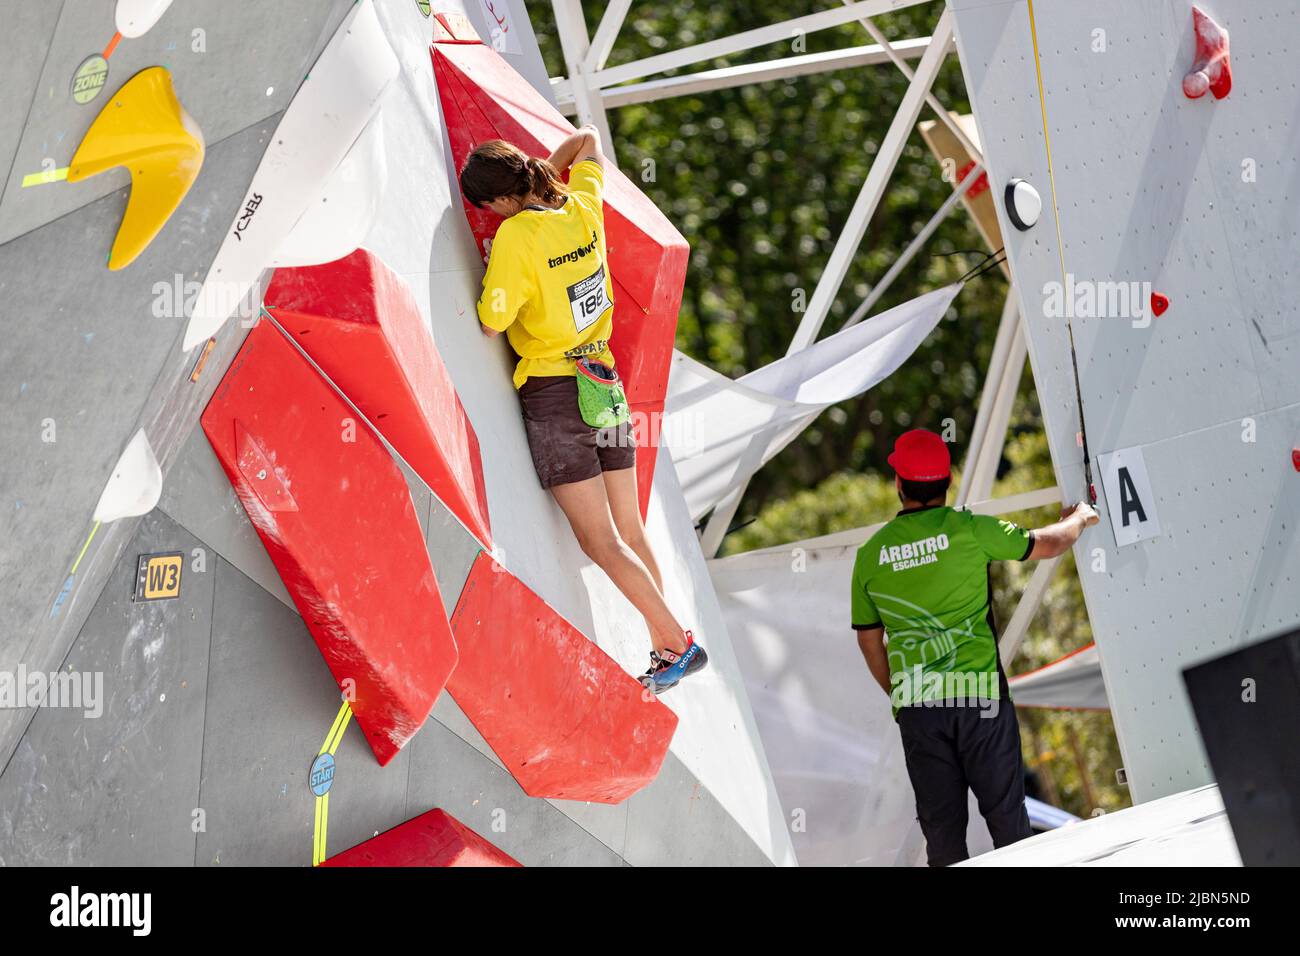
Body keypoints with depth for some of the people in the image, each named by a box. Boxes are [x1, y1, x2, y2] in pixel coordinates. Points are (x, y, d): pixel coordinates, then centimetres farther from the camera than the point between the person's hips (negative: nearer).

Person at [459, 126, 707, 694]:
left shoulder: (516, 234, -18)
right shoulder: (584, 208, 1)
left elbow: (491, 323, -13)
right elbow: (588, 139, 21)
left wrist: (491, 269, 3)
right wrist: (549, 176, 15)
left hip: (553, 393, -7)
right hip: (605, 384, 7)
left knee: (600, 542, -2)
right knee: (630, 533, 11)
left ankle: (678, 644, -3)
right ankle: (664, 649, 16)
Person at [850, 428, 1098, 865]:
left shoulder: (870, 553, 3)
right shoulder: (969, 530, -6)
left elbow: (869, 641, 12)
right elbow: (1047, 545, 9)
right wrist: (1077, 519, 31)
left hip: (915, 706, 3)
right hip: (979, 697, -2)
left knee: (941, 824, 8)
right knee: (1006, 813, 6)